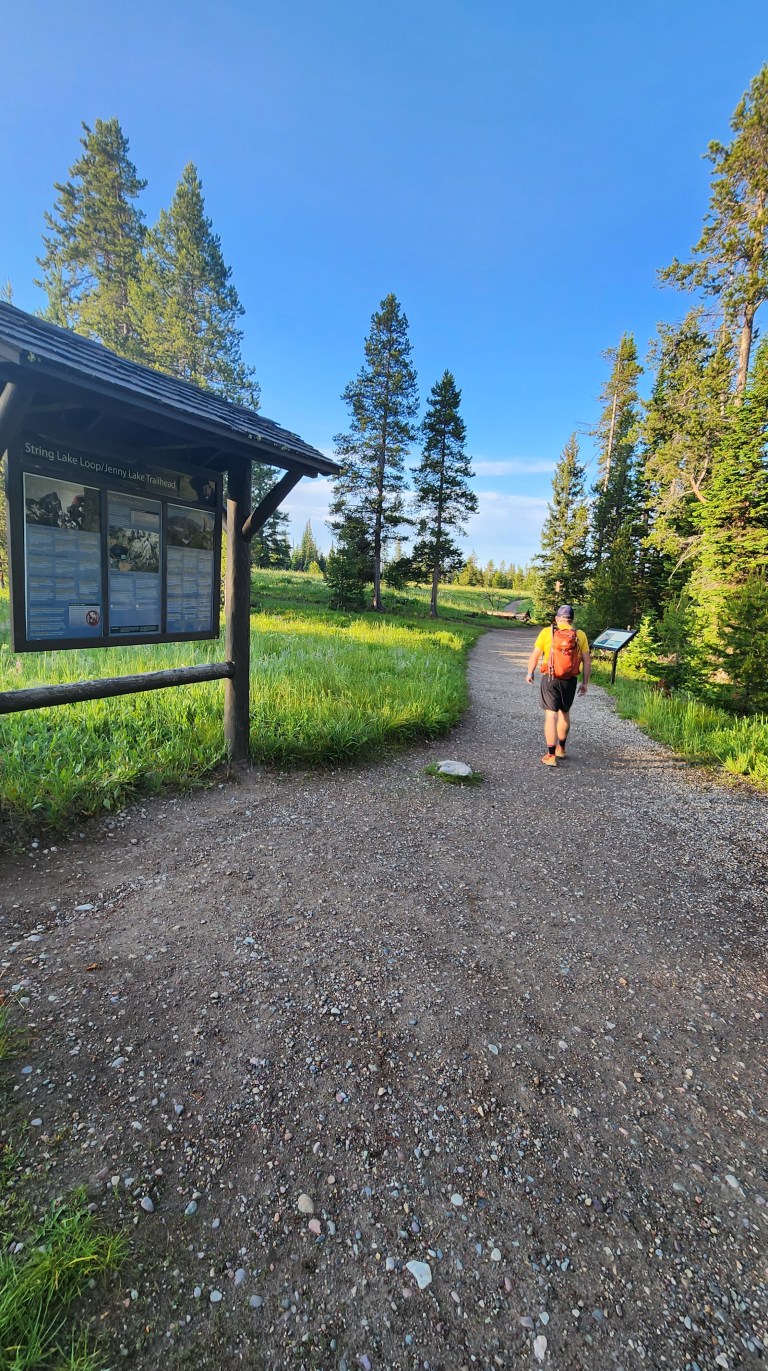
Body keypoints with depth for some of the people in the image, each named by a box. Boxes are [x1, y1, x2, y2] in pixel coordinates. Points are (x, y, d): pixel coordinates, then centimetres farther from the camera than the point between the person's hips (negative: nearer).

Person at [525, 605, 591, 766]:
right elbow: (587, 661, 1)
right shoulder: (580, 635, 1)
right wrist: (585, 683, 10)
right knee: (565, 713, 20)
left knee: (551, 715, 0)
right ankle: (561, 749, 37)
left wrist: (530, 674, 11)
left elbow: (535, 656, -4)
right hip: (570, 680, 3)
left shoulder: (547, 632, -4)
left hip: (550, 679, -3)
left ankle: (551, 755, -2)